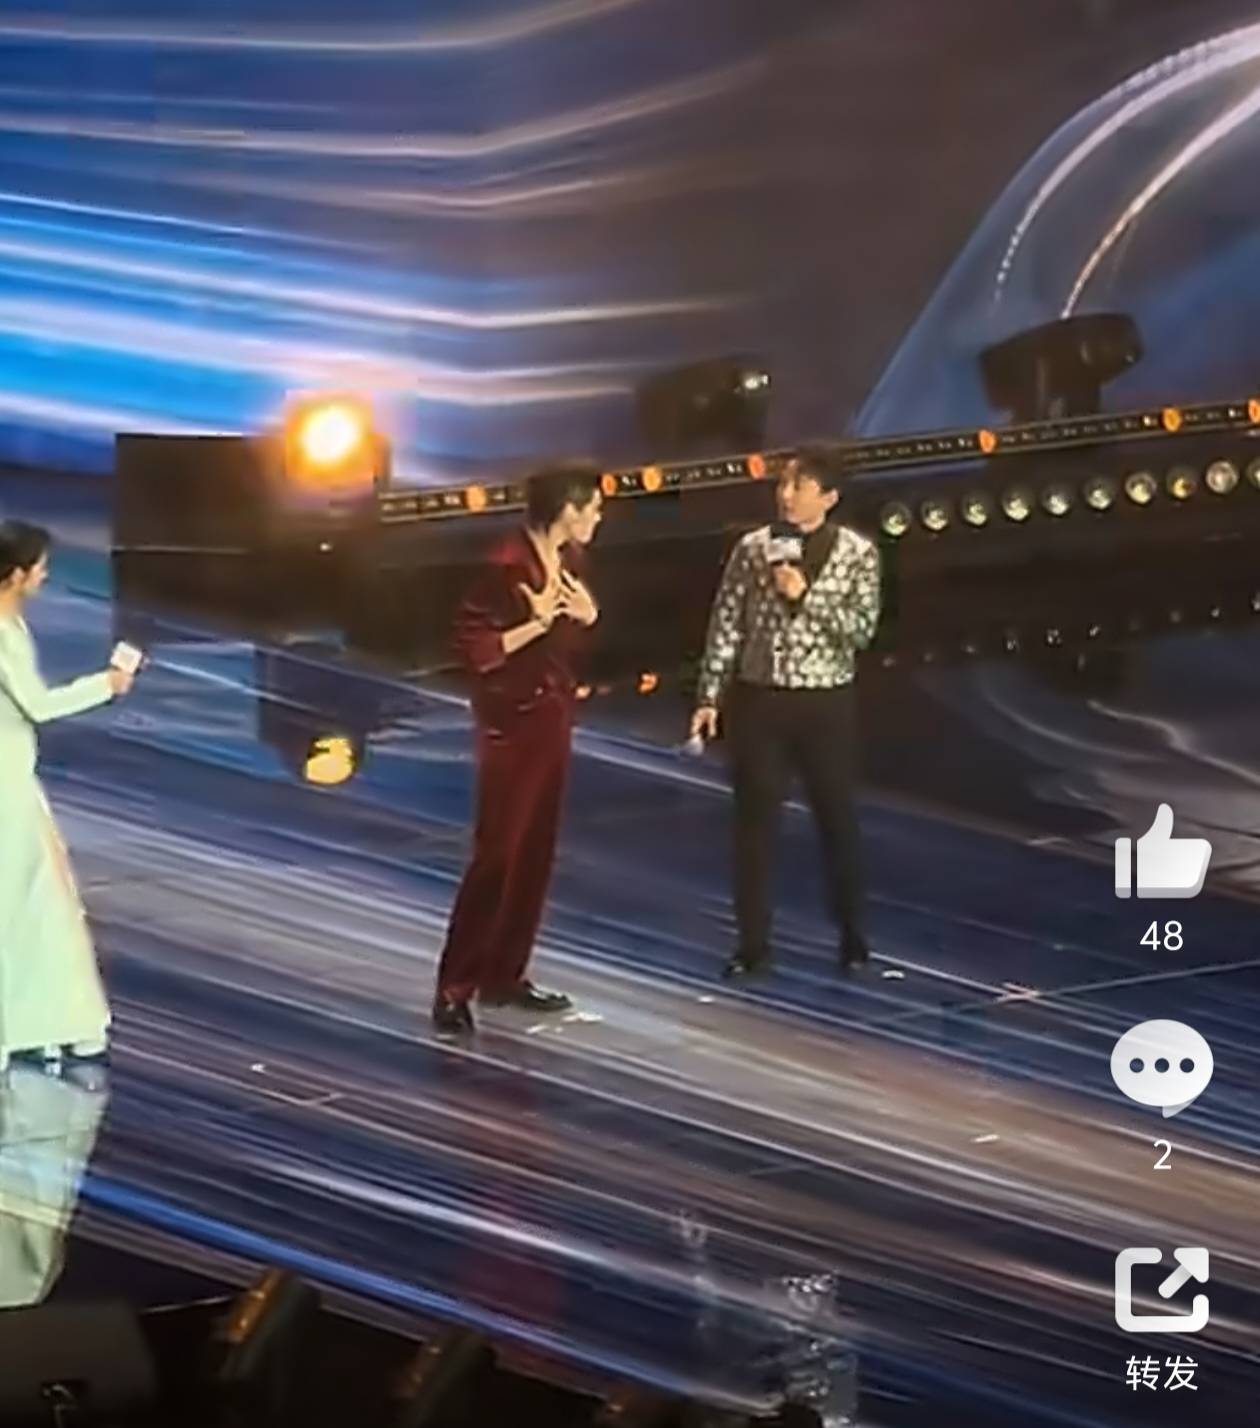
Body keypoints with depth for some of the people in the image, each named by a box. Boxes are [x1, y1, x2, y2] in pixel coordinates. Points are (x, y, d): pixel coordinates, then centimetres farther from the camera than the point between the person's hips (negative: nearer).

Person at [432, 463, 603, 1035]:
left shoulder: (570, 561, 6)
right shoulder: (507, 568, -19)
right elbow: (472, 651, -20)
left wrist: (589, 616, -3)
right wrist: (536, 623, -25)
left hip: (553, 714, 8)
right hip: (512, 720, -8)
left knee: (535, 853, 11)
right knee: (496, 853, -7)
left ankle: (504, 975, 19)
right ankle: (454, 987, -2)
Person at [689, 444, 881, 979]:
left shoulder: (857, 552, -4)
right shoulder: (753, 548, -1)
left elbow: (862, 629, -11)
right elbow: (726, 625, 1)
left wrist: (804, 595, -21)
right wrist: (709, 696, -3)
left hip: (824, 703, -1)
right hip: (758, 699, 1)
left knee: (837, 819, 9)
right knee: (754, 821, 4)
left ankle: (852, 935, 23)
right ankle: (753, 942, 13)